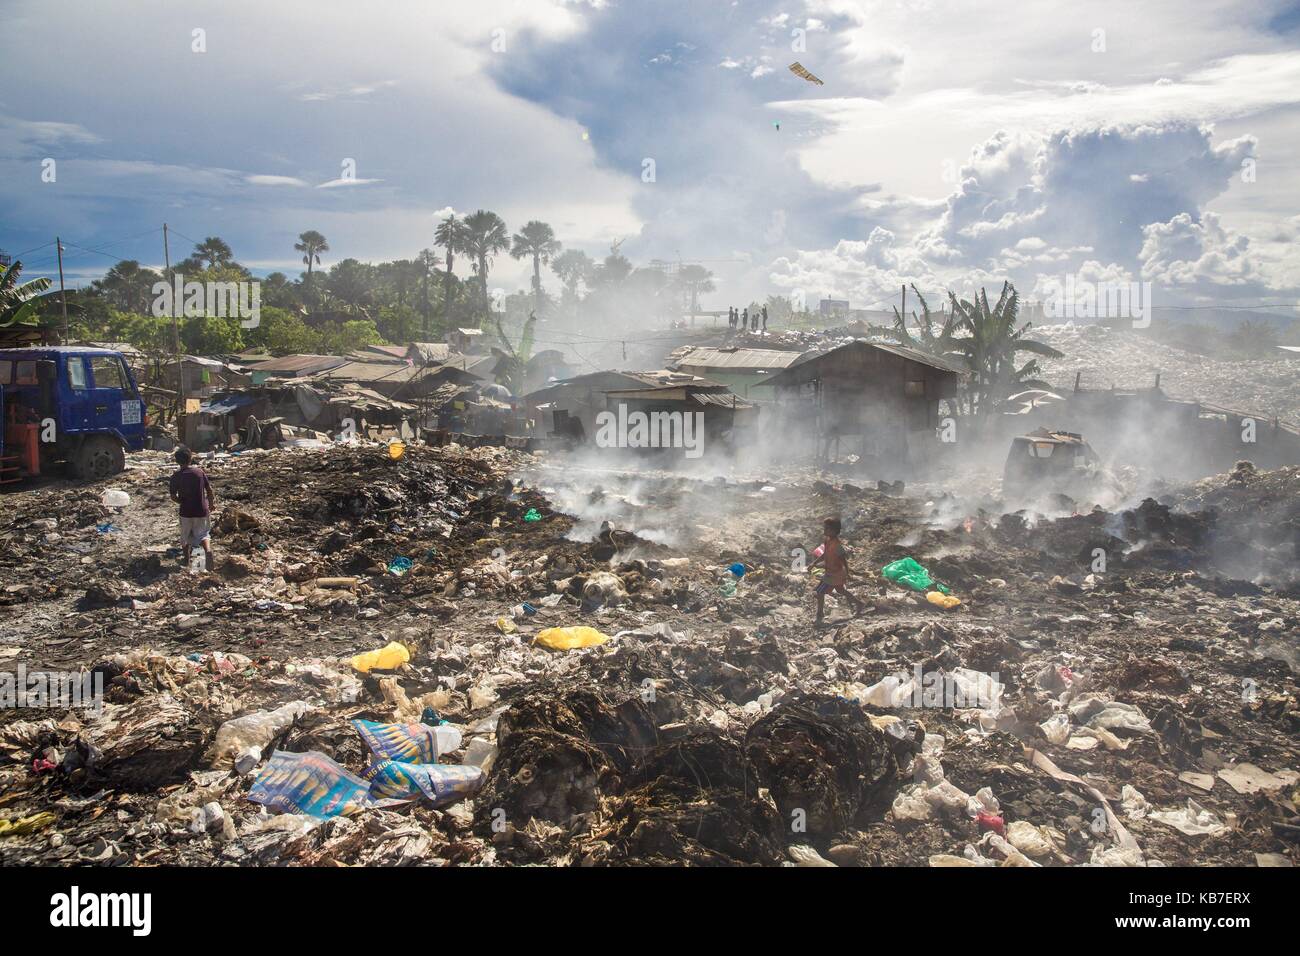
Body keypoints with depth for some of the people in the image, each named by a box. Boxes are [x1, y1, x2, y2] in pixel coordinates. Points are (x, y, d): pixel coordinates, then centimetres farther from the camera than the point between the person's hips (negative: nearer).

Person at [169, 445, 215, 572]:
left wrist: (183, 502, 13)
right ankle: (208, 550, -19)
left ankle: (186, 559, 31)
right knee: (203, 534, 11)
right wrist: (210, 506, 12)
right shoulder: (200, 472, -5)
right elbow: (210, 491, -3)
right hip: (202, 511, 0)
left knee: (186, 536, 20)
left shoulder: (176, 476, -8)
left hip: (186, 512, 0)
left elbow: (173, 497, -7)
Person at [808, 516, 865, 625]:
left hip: (834, 574, -10)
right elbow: (825, 555, 14)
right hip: (831, 572, 10)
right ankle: (860, 604, 40)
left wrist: (846, 575, -21)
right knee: (840, 590, 25)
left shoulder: (836, 544, -27)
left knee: (820, 592, -4)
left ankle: (820, 617, 8)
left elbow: (844, 560, -24)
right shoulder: (827, 540, 0)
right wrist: (814, 564, 11)